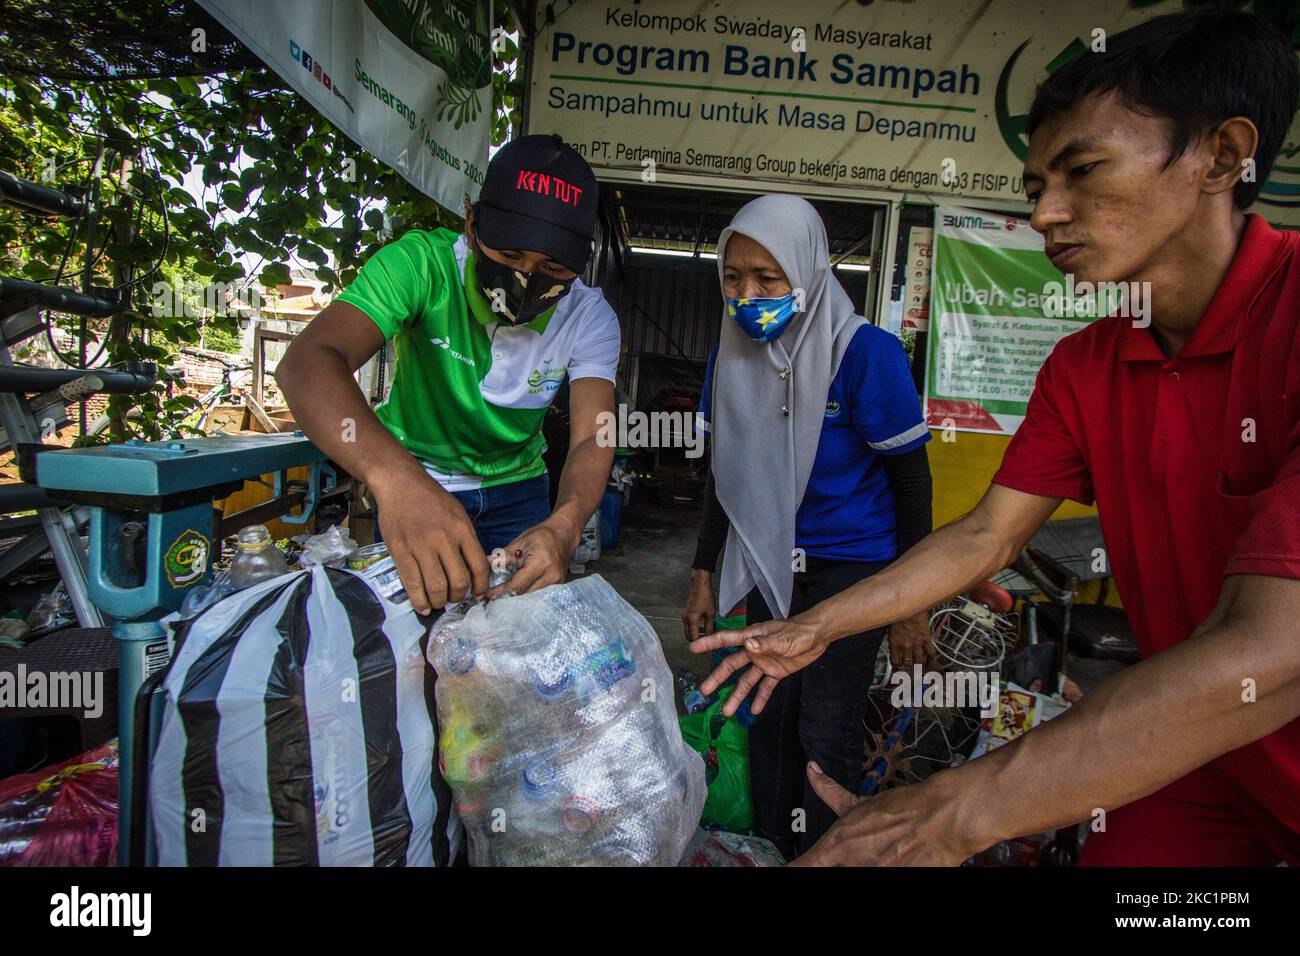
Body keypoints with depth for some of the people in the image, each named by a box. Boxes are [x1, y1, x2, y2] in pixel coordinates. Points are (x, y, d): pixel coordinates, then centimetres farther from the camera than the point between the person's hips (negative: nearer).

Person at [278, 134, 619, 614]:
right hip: (413, 480, -2)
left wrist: (565, 523, -52)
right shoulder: (424, 264, -27)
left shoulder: (590, 317, -17)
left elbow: (591, 438, -28)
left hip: (515, 489, 3)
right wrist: (393, 474, -61)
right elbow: (308, 360, -41)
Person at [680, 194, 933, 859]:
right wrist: (703, 578, 10)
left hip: (852, 565, -4)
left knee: (826, 732, 0)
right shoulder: (731, 356, -1)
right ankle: (769, 852, 31)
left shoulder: (865, 352, -17)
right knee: (769, 718, 10)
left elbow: (911, 480, -10)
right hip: (771, 562, 5)